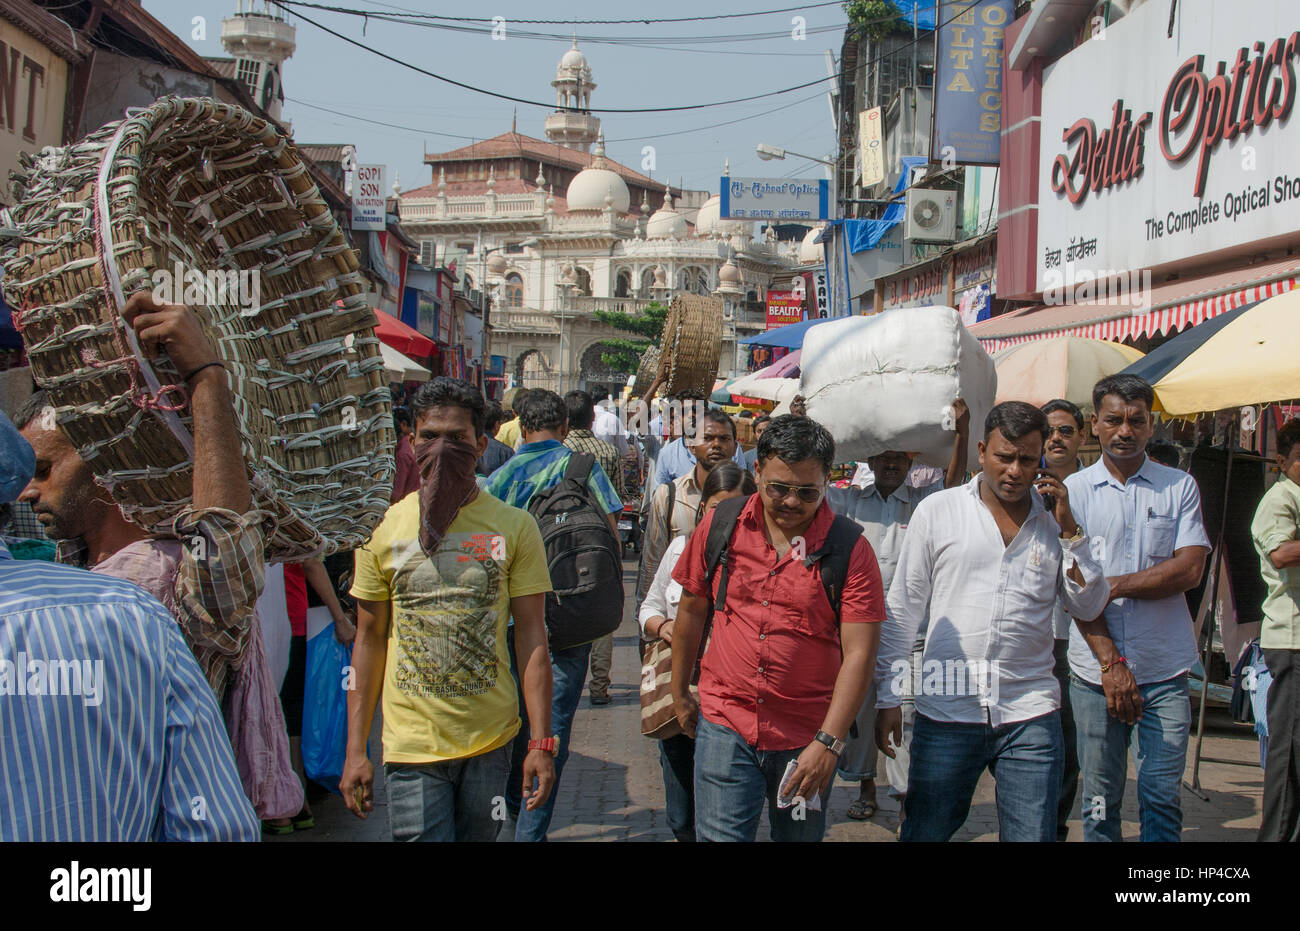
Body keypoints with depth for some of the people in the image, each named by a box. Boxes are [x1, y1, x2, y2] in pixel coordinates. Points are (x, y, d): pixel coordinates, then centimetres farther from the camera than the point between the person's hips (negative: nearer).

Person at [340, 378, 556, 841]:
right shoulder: (383, 527, 2)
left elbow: (532, 637, 0)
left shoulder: (515, 528, 0)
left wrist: (541, 743, -7)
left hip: (491, 741, 0)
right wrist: (355, 749, 3)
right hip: (412, 747, 0)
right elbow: (370, 640, 6)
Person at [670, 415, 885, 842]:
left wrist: (828, 742, -16)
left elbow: (859, 653, -11)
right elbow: (692, 611, 12)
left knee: (799, 835, 12)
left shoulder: (850, 550, -8)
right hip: (724, 724, 1)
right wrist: (680, 694, 18)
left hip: (808, 737, -1)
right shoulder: (719, 527, 0)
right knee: (720, 835, -3)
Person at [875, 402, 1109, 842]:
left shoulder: (1054, 521, 8)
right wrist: (889, 698, 2)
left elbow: (1090, 605, 5)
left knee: (1033, 834, 4)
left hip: (1030, 718, 2)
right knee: (924, 833, 6)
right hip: (945, 711, -1)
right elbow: (902, 611, 4)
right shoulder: (937, 511, 2)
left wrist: (1069, 532, -5)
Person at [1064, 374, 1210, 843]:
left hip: (1165, 669, 0)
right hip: (1096, 669, 0)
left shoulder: (1180, 487, 7)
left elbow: (1190, 569, -4)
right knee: (1100, 799, 6)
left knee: (1163, 799, 0)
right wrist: (1111, 662, -10)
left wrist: (1117, 584, -11)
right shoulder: (1073, 490, 4)